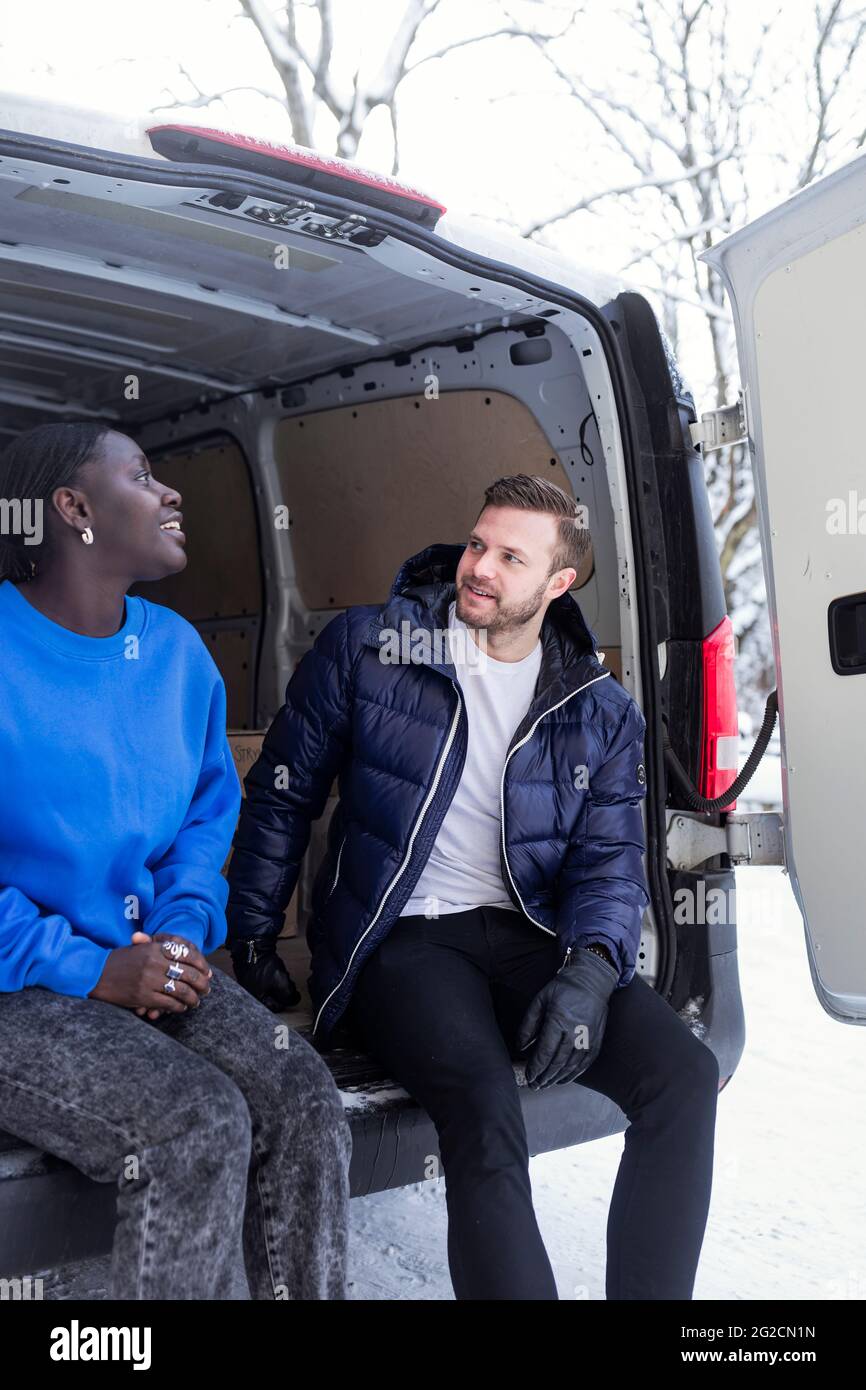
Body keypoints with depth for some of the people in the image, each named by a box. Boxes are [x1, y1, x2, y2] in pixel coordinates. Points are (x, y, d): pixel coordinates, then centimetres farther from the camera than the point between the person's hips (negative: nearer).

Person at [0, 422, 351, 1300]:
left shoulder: (177, 650, 7)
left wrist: (185, 926, -2)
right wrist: (90, 971, -18)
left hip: (151, 960, 6)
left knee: (303, 1097, -18)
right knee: (199, 1126, -26)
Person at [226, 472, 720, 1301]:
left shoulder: (600, 710, 9)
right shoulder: (365, 648, 1)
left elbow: (608, 857, 4)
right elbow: (282, 793, 7)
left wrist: (588, 969, -16)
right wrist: (250, 938, 5)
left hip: (527, 937, 4)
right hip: (400, 938, -3)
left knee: (685, 1074, -20)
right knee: (484, 1103, -33)